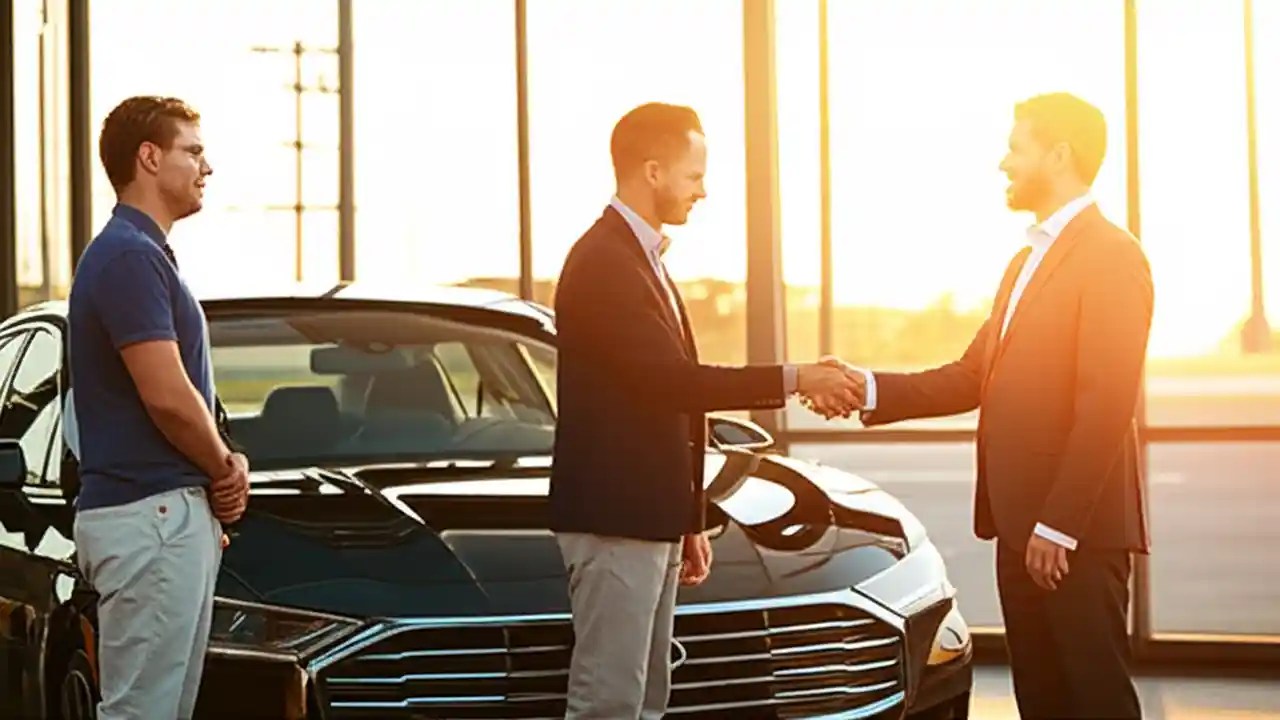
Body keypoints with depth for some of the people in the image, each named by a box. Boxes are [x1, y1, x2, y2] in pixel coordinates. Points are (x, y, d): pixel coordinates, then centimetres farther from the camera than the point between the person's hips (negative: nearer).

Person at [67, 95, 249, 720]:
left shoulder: (144, 253, 18)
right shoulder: (128, 257, -15)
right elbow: (167, 396, -21)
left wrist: (222, 465, 4)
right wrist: (226, 468, -4)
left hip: (173, 512, 10)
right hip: (149, 513, -10)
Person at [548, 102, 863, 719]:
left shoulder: (642, 260, 17)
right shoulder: (602, 262, -15)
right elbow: (672, 380, -23)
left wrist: (688, 520, 21)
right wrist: (795, 380, -19)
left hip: (650, 519, 10)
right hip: (613, 520, -10)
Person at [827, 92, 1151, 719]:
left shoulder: (1110, 256, -11)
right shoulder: (1028, 260, 19)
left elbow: (1106, 406, -18)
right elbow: (973, 377, 15)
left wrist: (1057, 525, -21)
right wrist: (870, 390, 3)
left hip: (1078, 528, -9)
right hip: (1021, 525, 9)